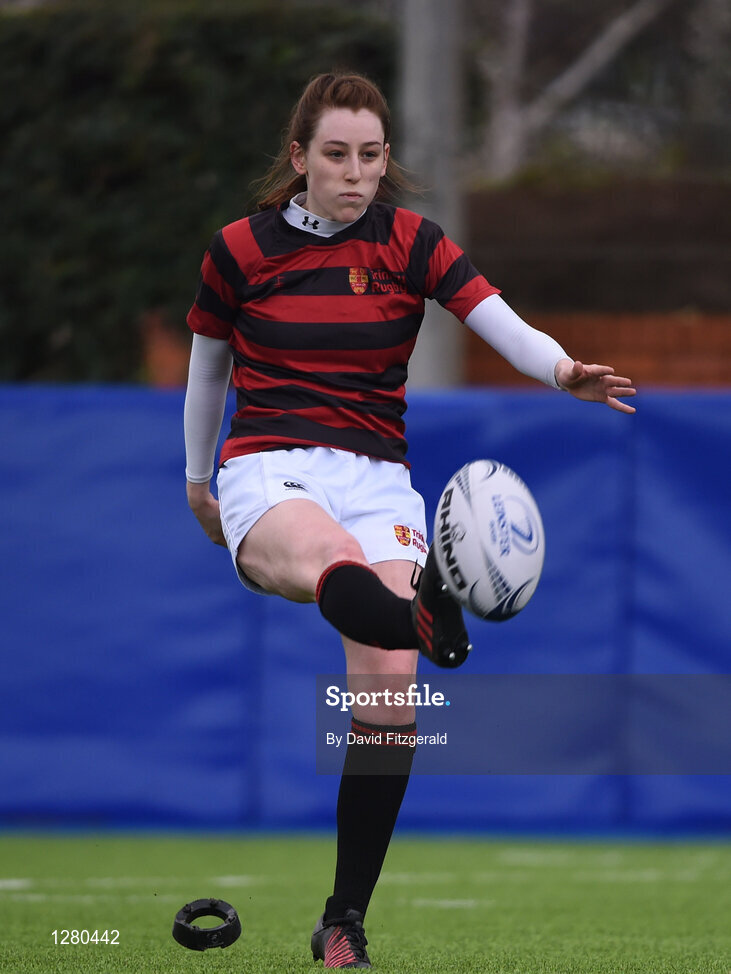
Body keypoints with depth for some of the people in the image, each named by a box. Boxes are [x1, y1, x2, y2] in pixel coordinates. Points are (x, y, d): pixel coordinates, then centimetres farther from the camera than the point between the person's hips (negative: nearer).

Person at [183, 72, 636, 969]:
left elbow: (500, 323, -12)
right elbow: (206, 365, 21)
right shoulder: (239, 250, 4)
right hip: (267, 475, -1)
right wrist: (197, 477, 31)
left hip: (377, 480, 2)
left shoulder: (410, 243, 4)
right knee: (331, 558, -40)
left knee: (387, 691, -17)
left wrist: (563, 370, -32)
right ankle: (416, 606, -78)